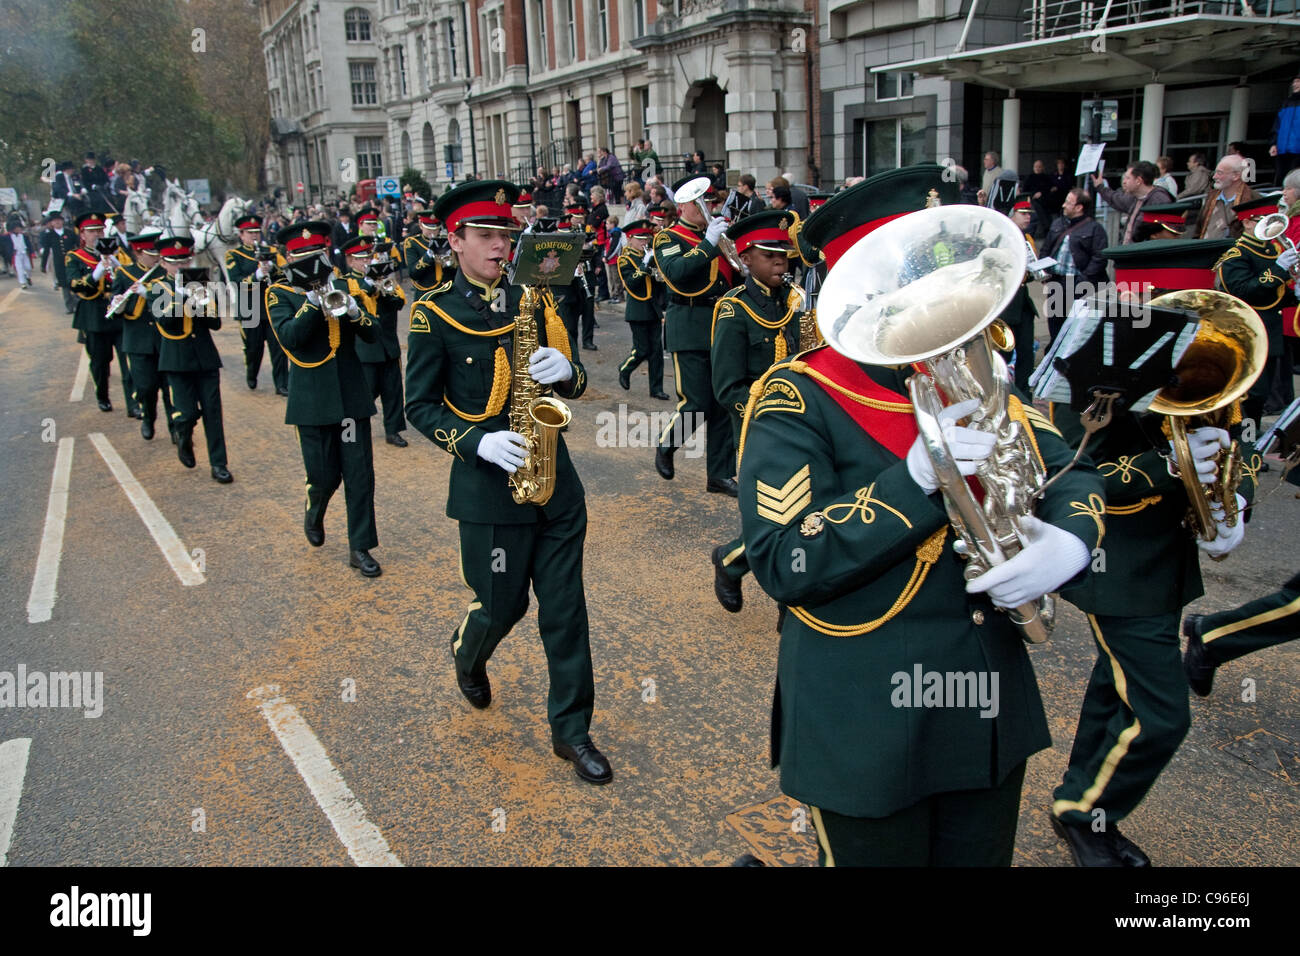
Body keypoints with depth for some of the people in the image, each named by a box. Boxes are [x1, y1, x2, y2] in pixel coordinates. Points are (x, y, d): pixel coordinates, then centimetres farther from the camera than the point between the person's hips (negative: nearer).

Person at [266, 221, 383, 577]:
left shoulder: (341, 286, 9)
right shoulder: (280, 294, 0)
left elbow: (372, 333, 3)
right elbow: (288, 336, -17)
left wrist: (352, 311, -17)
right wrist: (315, 302, -24)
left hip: (352, 395, 3)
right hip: (312, 399, -3)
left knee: (359, 473, 0)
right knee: (324, 476, 3)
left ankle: (360, 547, 10)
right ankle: (314, 515, 37)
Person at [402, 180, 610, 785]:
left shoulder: (529, 301, 9)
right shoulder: (434, 314, -4)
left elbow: (574, 381, 12)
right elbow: (420, 406, -5)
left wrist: (566, 372, -12)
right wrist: (476, 442, -20)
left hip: (554, 478, 4)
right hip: (488, 486, -4)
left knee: (565, 607, 5)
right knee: (502, 605, 8)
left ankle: (572, 729, 17)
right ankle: (467, 654, 45)